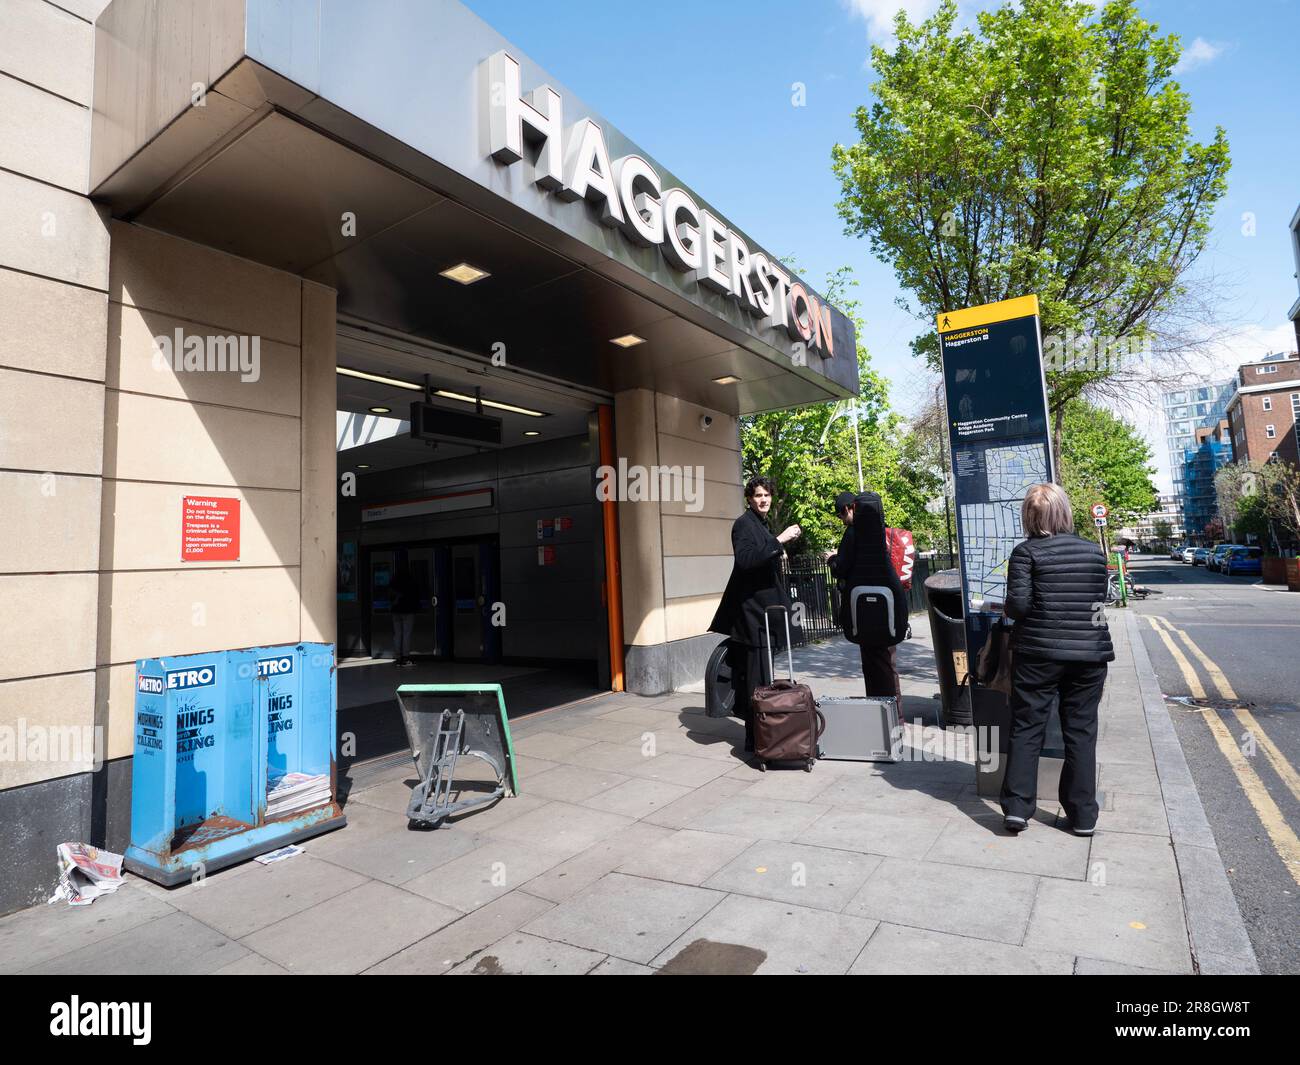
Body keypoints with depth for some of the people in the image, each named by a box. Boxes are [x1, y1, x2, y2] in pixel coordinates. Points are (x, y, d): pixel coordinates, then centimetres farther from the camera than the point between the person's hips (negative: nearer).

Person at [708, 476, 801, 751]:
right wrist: (778, 541, -23)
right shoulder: (744, 523, -9)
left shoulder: (761, 524, 19)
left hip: (762, 609, 10)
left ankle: (755, 735, 24)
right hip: (752, 610, -10)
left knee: (751, 675, 14)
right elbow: (745, 559, -25)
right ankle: (755, 738, 0)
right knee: (756, 678, -7)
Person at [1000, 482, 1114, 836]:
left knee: (1026, 729, 6)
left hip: (1038, 652, -3)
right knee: (1081, 732, 11)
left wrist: (1007, 607, 7)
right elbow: (1100, 600, 13)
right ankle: (1083, 816, 18)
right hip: (1089, 652, 3)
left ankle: (1017, 808, 6)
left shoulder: (1026, 552, -9)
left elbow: (1018, 605, -15)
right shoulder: (1093, 551, 5)